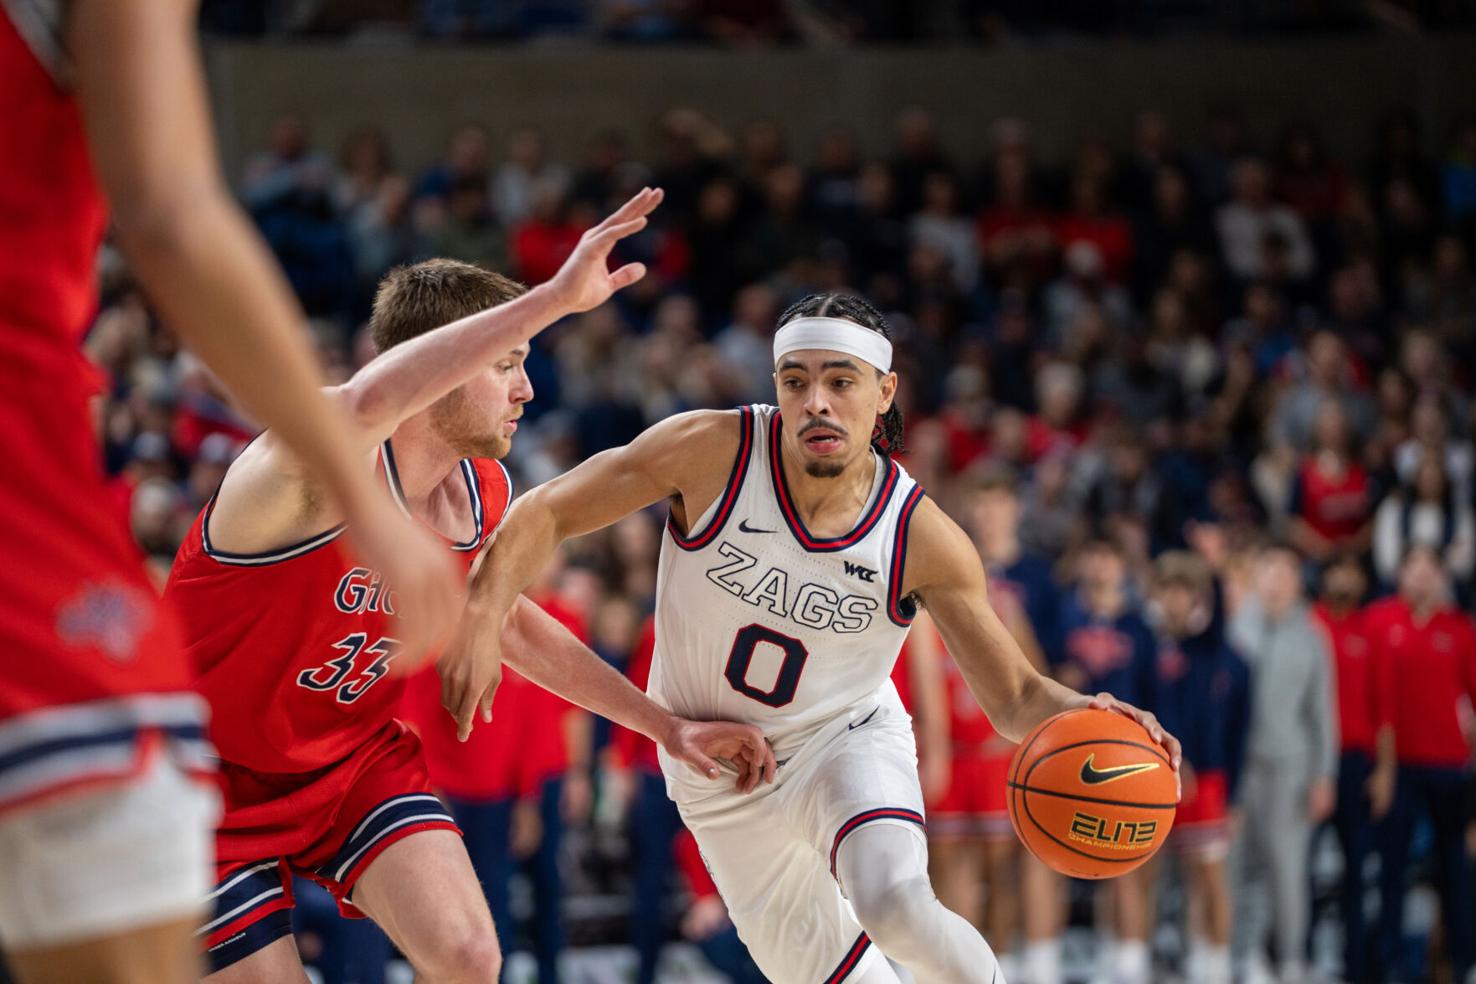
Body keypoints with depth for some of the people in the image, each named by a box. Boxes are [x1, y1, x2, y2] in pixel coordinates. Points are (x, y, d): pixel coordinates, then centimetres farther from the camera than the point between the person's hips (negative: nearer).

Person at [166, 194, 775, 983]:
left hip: (352, 754, 6)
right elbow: (366, 405, -56)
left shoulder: (482, 497, -3)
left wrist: (666, 726, 17)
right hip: (215, 771, -6)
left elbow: (513, 623, 17)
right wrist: (554, 298, -59)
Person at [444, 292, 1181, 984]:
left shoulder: (925, 541, -21)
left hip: (849, 742, -1)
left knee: (893, 901, -31)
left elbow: (1016, 699, -15)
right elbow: (546, 513, -15)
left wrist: (1083, 715, -37)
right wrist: (482, 621, -30)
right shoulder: (712, 452, -23)